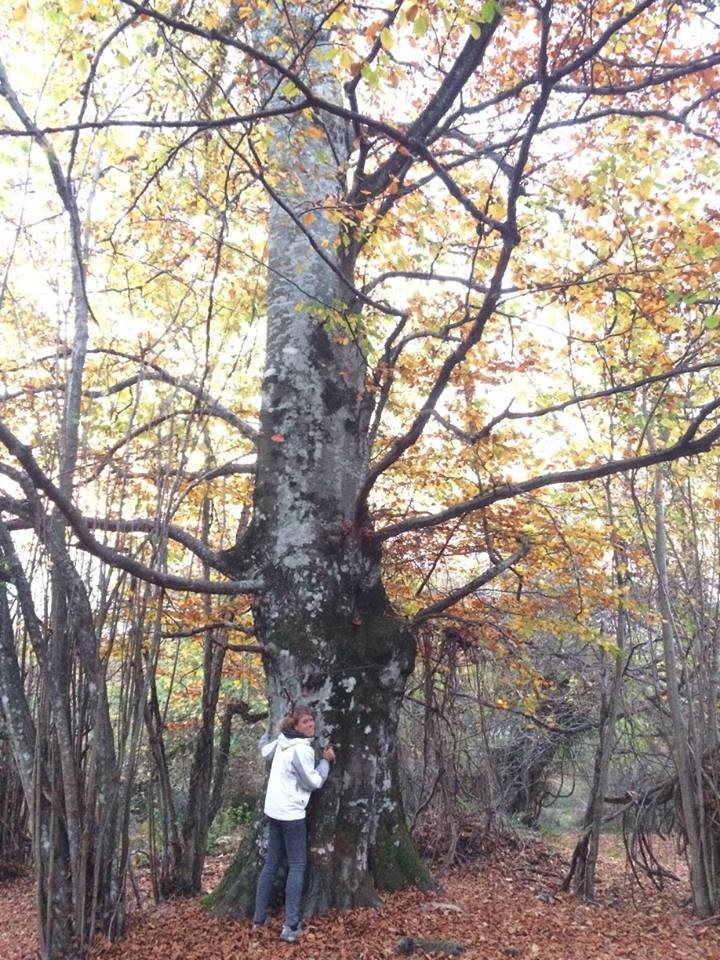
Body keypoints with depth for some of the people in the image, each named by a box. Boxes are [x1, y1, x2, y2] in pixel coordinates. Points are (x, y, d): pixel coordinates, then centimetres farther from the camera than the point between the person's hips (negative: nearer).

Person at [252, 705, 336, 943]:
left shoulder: (282, 742, 7)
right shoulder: (302, 749, -20)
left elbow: (264, 750, 26)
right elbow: (314, 782, -15)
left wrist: (268, 732, 41)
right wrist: (326, 761, -3)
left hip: (273, 810, 8)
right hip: (291, 813, -8)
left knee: (271, 862, 15)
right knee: (297, 865, 0)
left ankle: (259, 918, 21)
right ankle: (291, 926, -1)